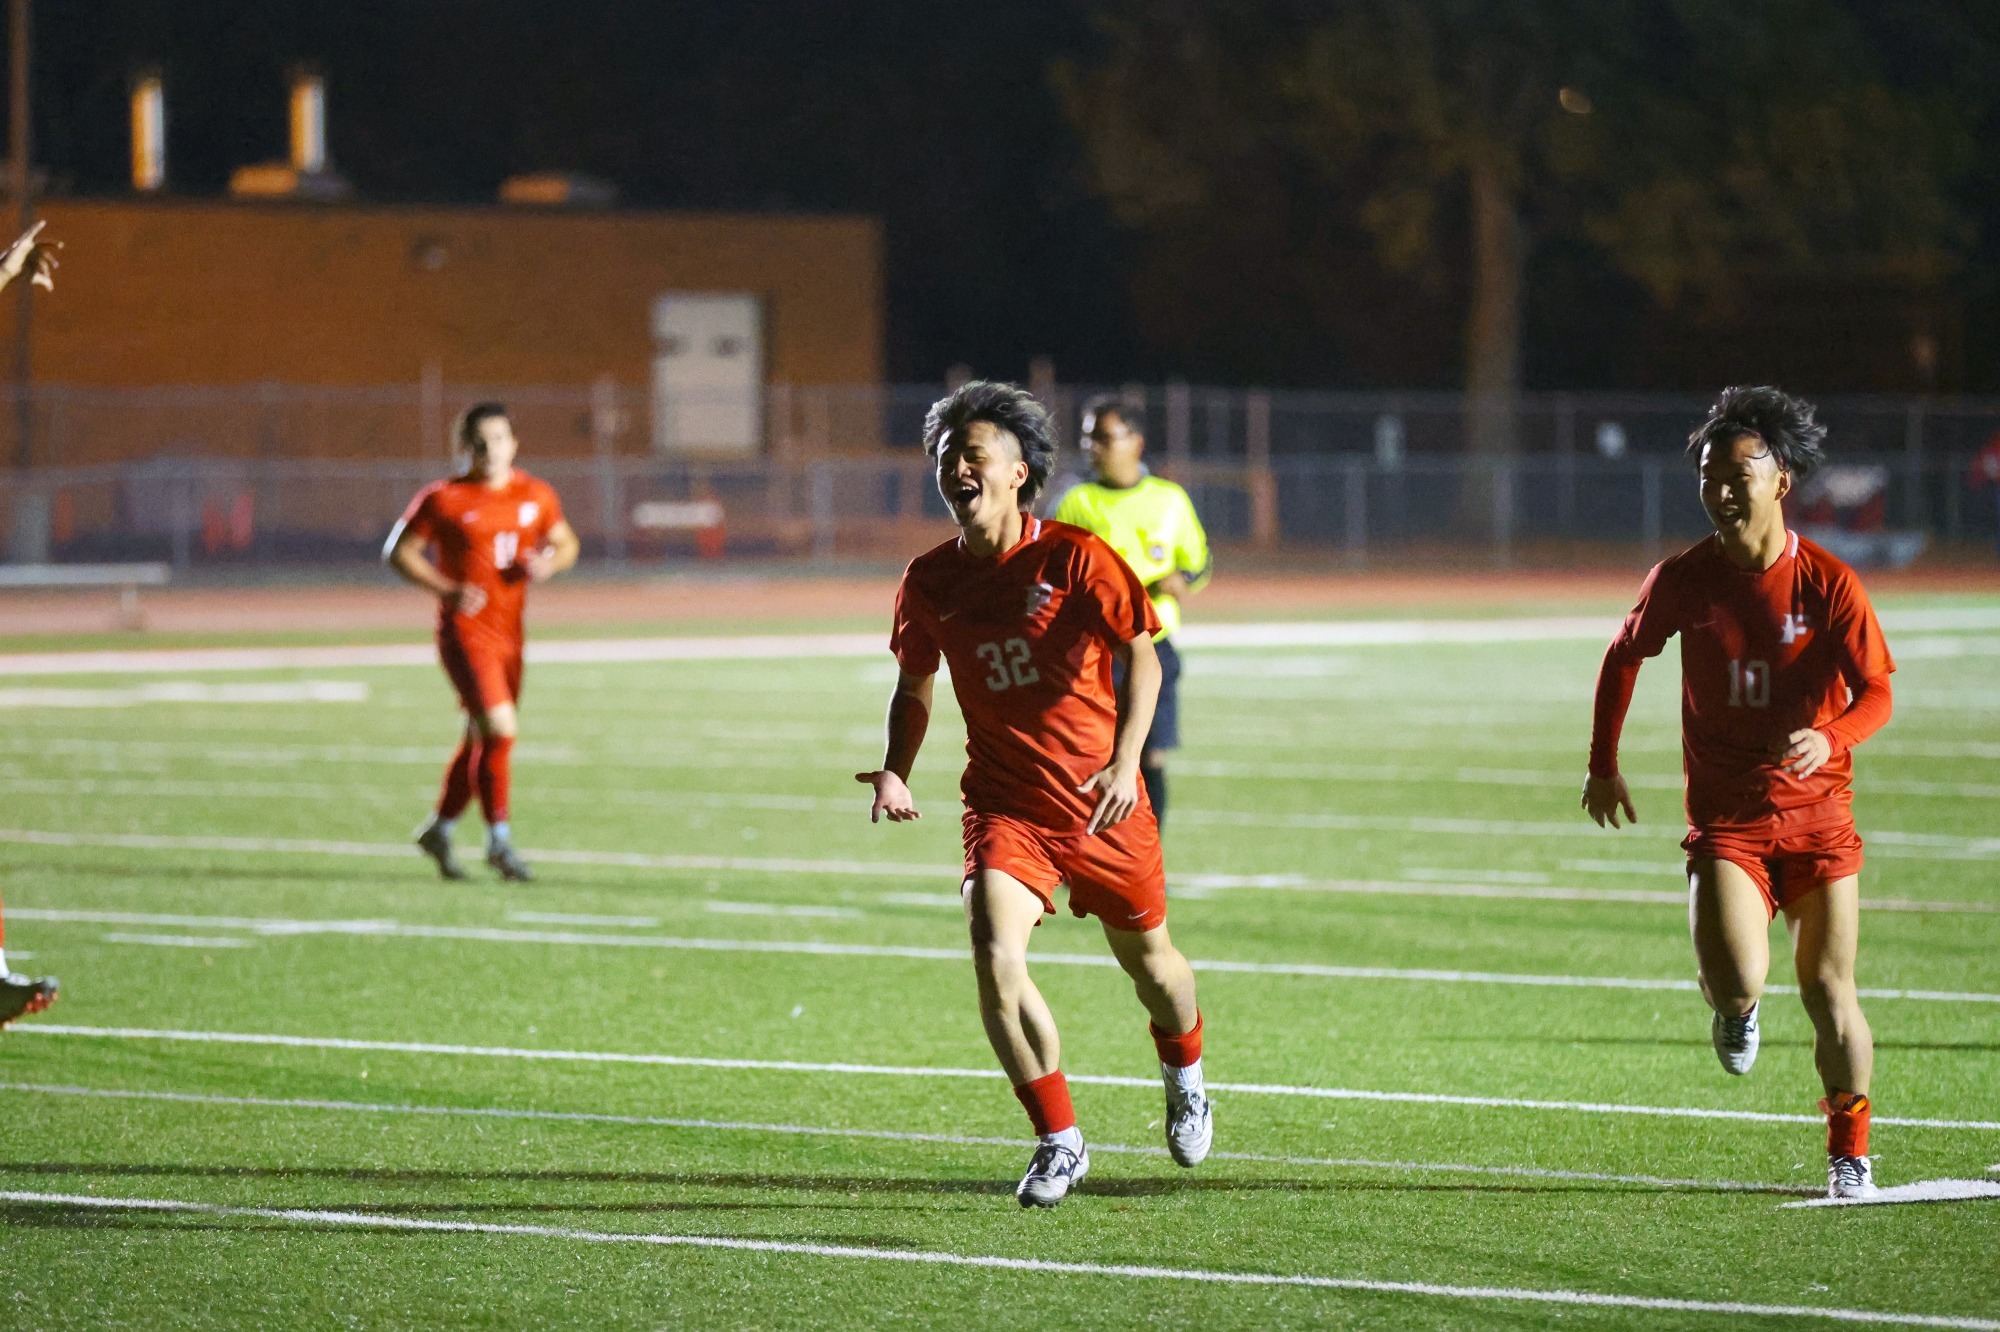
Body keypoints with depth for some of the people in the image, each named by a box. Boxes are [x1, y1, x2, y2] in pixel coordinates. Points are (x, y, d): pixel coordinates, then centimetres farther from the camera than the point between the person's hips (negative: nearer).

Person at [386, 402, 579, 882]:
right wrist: (446, 590, -15)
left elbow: (566, 543, 19)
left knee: (482, 740, 14)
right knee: (499, 728, -18)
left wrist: (549, 562, -5)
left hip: (508, 633, 6)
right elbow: (398, 551, -2)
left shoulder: (536, 495, 6)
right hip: (465, 630, -6)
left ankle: (439, 830, 32)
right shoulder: (444, 498, -7)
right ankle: (499, 840, -10)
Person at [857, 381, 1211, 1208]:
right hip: (1004, 805, 1)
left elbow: (1141, 656, -10)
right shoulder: (930, 581, -2)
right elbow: (914, 687, 12)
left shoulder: (1076, 559, -13)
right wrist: (896, 773, -5)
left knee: (1147, 959, 15)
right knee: (995, 960, -21)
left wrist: (1125, 764, -23)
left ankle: (1184, 1078, 50)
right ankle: (1060, 1144, -8)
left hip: (1101, 801, -1)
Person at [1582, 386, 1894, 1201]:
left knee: (1829, 993, 2)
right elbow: (1624, 655, 13)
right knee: (1737, 980, -20)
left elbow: (1877, 694, -9)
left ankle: (1850, 1152, 22)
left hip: (1817, 810, 0)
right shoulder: (1683, 581, -5)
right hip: (1725, 817, 0)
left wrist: (1830, 738, -30)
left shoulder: (1828, 584, -9)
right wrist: (1602, 764, 12)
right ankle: (1735, 1008, 19)